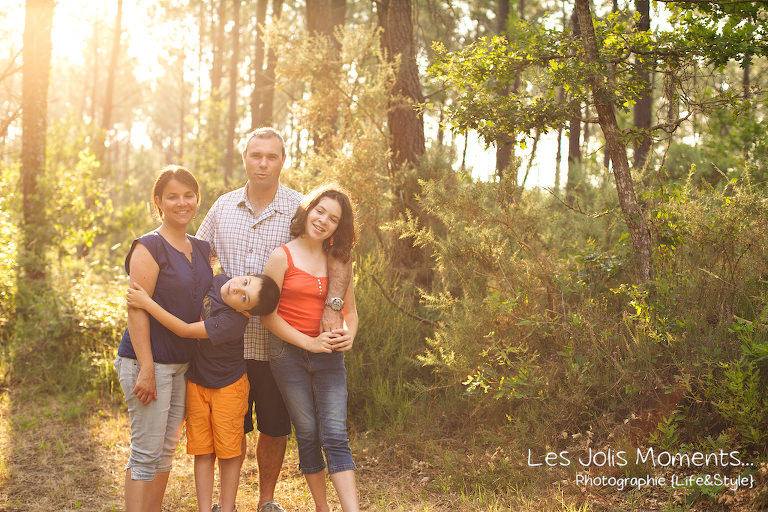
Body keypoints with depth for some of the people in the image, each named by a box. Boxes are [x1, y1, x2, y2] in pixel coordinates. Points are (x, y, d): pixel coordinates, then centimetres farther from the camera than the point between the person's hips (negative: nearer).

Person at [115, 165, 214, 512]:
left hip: (185, 363, 8)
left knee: (167, 450, 14)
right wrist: (146, 368, -20)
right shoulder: (149, 247, -12)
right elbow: (137, 309, -16)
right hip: (149, 362, -8)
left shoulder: (201, 249, 11)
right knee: (146, 453, -3)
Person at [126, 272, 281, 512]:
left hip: (227, 386, -6)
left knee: (227, 451, 5)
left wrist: (147, 303, -33)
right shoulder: (217, 282, -12)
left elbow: (186, 331, -32)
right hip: (196, 382, 6)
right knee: (202, 451, 8)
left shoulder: (233, 321, -32)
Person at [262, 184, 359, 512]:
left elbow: (351, 312, 15)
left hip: (328, 355, 2)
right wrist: (308, 342, -13)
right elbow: (267, 314, -7)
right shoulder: (283, 256, -4)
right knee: (307, 435, 4)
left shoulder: (338, 261, 9)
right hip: (288, 353, -2)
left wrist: (349, 334, -7)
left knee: (335, 436, -5)